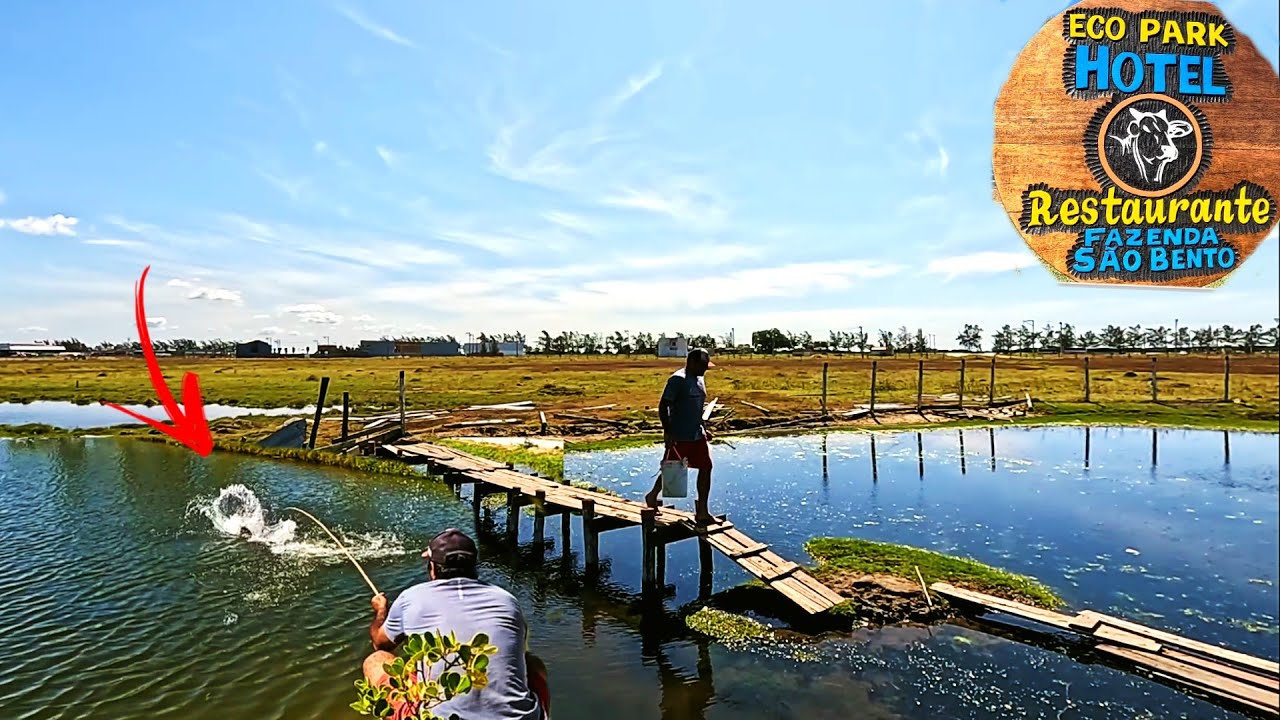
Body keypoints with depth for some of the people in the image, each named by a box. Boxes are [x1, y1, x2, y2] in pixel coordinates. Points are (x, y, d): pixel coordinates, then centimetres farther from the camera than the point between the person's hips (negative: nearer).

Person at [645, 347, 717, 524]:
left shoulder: (699, 380, 11)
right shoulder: (677, 380, -15)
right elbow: (663, 406, -17)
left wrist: (704, 429, 19)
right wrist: (667, 431, -21)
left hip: (698, 435, 7)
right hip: (679, 437, -7)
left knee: (706, 468, 0)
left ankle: (702, 511, 7)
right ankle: (652, 496, 31)